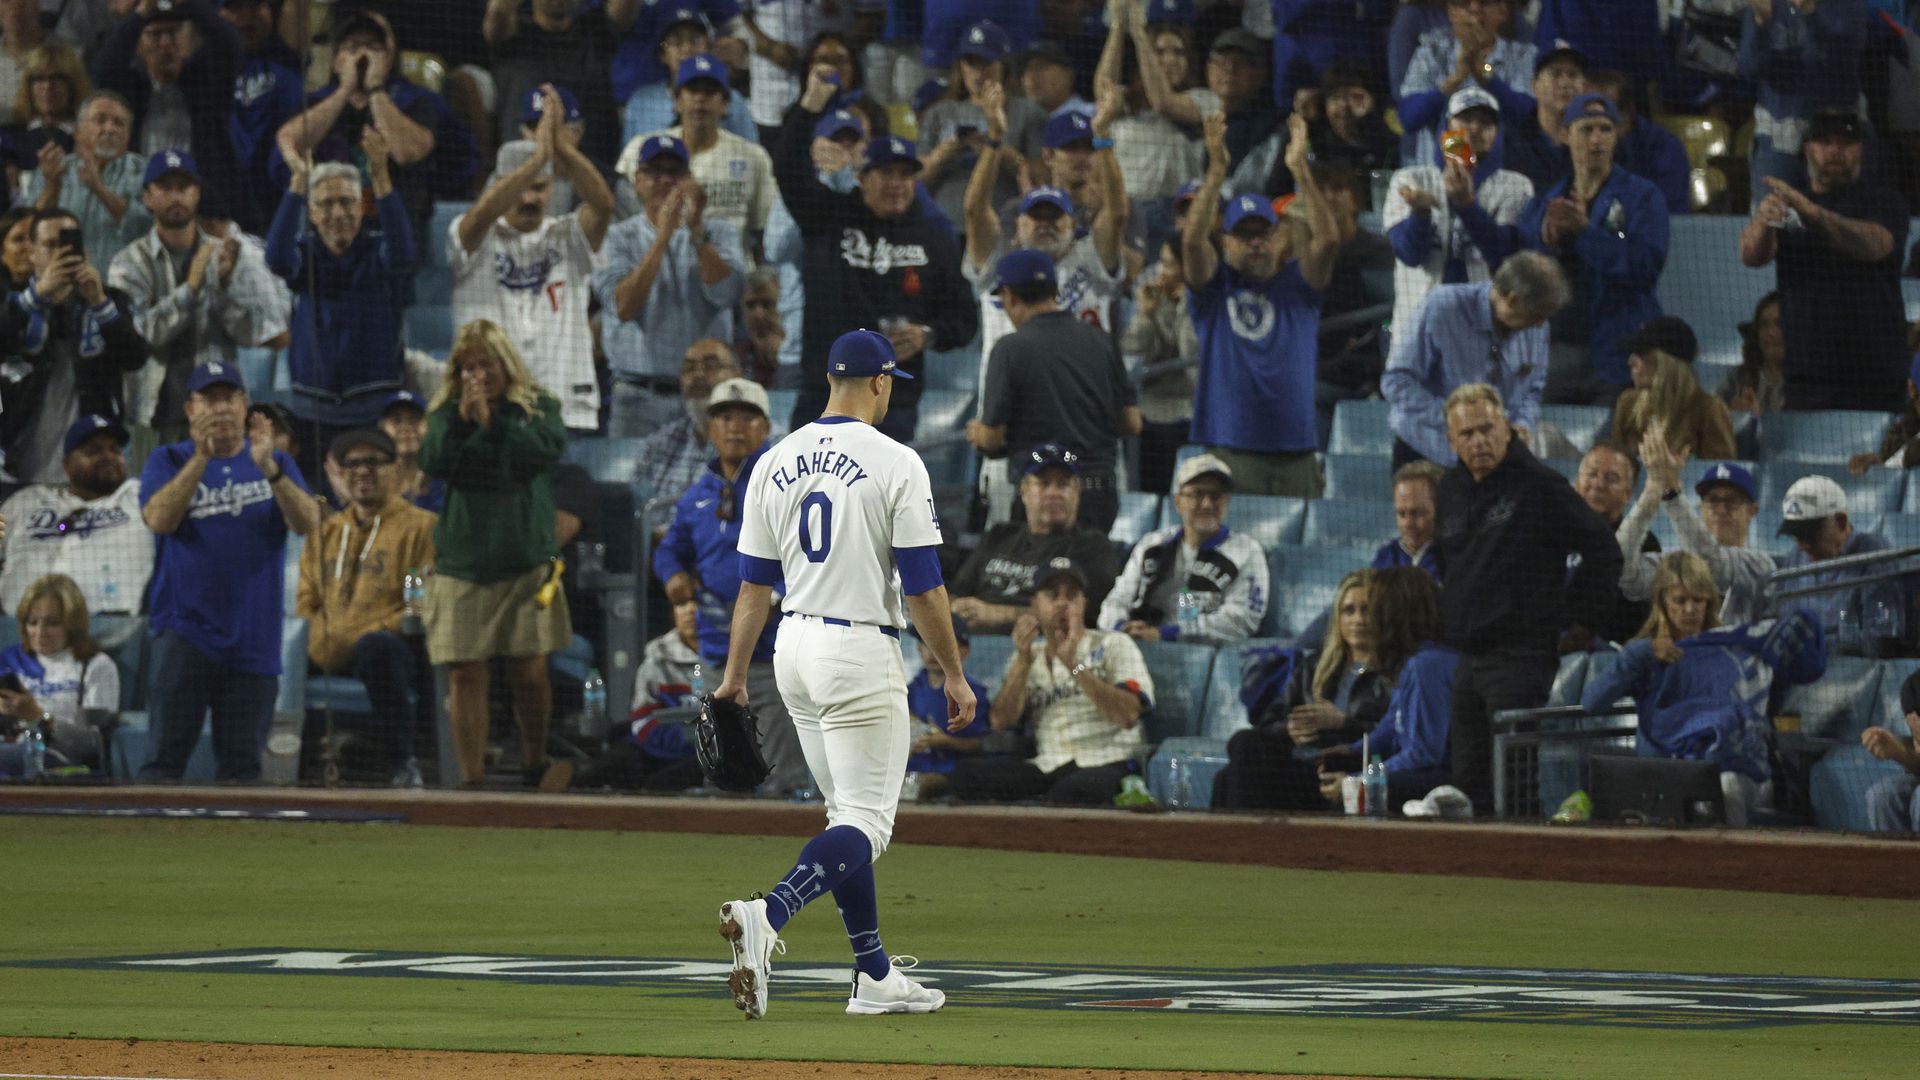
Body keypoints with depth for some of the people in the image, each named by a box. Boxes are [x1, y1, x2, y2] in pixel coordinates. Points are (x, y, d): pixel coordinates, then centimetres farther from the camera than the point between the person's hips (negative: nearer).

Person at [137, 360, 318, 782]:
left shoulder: (277, 464, 13)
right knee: (167, 751, -10)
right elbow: (159, 518, -11)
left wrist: (269, 469, -20)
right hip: (186, 632, -2)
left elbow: (308, 522, -5)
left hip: (253, 639, 2)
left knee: (241, 763, 2)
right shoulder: (170, 460, 8)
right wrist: (201, 458, -20)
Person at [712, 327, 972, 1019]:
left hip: (794, 650, 7)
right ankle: (767, 917, -31)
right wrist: (953, 675, -3)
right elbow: (923, 585, -11)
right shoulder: (895, 465, -11)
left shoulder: (775, 463, 6)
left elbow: (755, 581, 9)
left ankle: (874, 976, 17)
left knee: (850, 812, 16)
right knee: (866, 820, -6)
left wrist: (735, 675, 15)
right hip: (861, 652, -7)